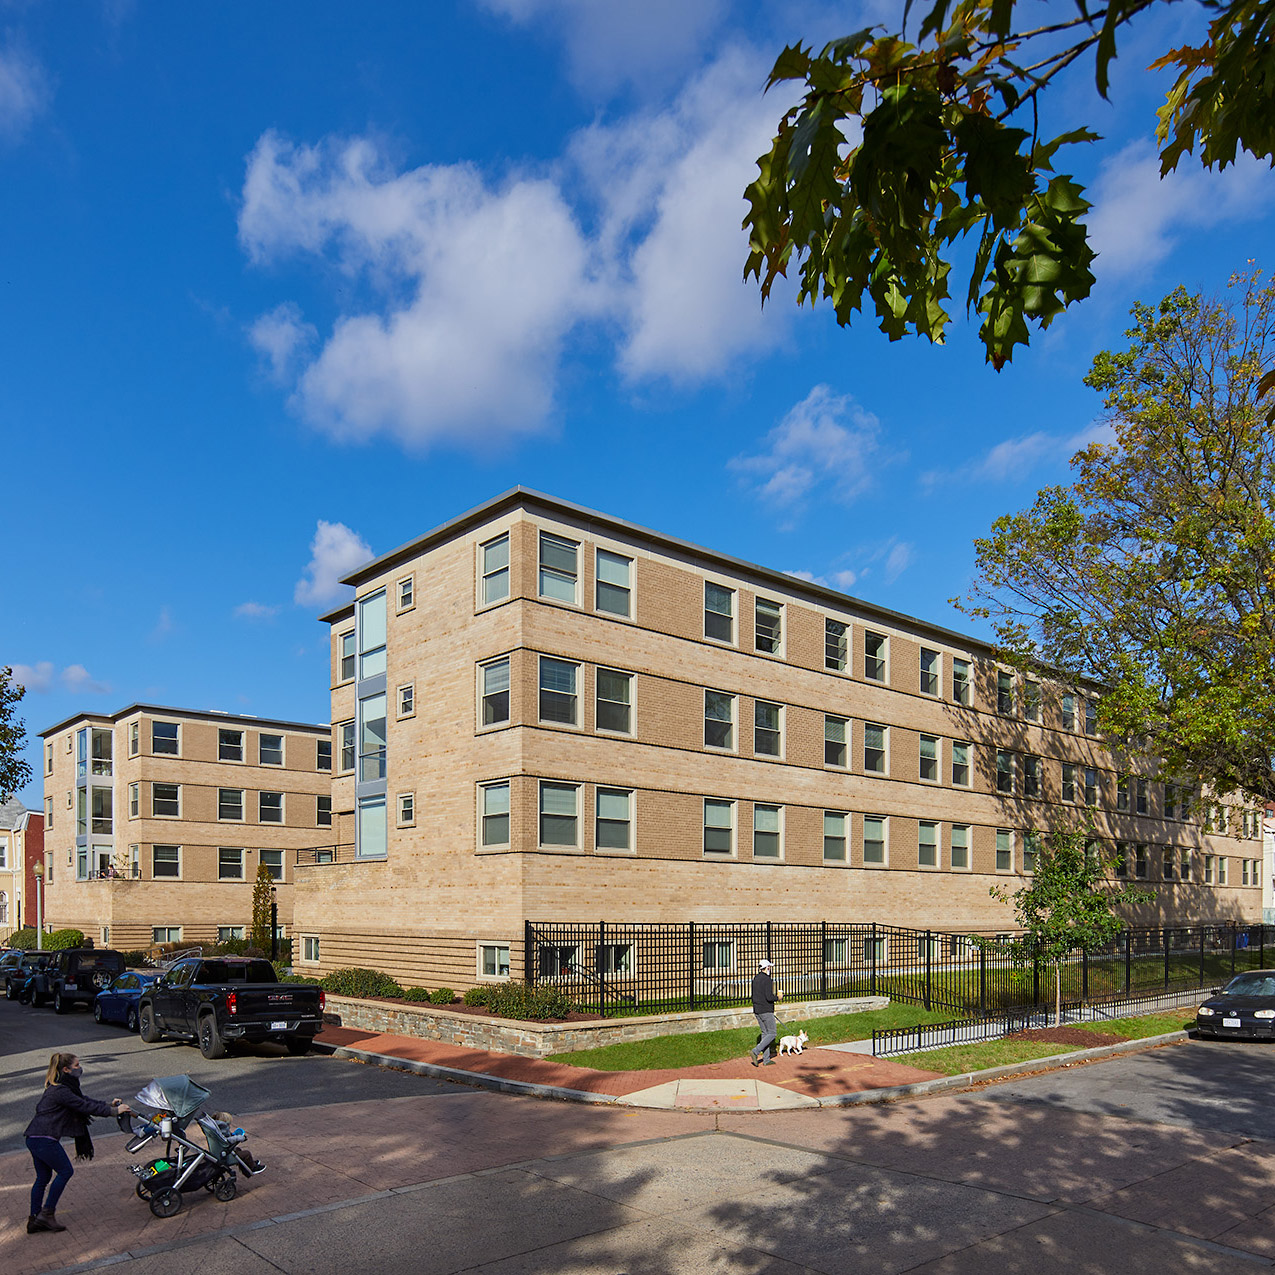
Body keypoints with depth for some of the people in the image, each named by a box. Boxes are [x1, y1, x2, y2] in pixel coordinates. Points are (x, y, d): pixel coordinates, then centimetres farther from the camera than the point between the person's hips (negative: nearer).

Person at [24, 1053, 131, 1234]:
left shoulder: (59, 1088, 14)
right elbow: (85, 1106, -17)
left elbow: (83, 1100, 20)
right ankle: (47, 1213, 4)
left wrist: (108, 1104, 15)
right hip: (44, 1139, -10)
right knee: (65, 1171, 1)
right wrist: (114, 1111, -10)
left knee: (43, 1177, 15)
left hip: (33, 1138, 10)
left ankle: (34, 1220, 20)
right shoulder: (61, 1091, -18)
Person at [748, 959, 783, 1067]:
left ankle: (766, 1059, 13)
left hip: (756, 1009, 8)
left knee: (765, 1033, 13)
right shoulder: (767, 980, -17)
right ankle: (755, 1051, -12)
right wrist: (778, 997, -3)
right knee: (771, 1034, 0)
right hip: (766, 1011, -8)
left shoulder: (756, 978, 11)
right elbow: (769, 997, -23)